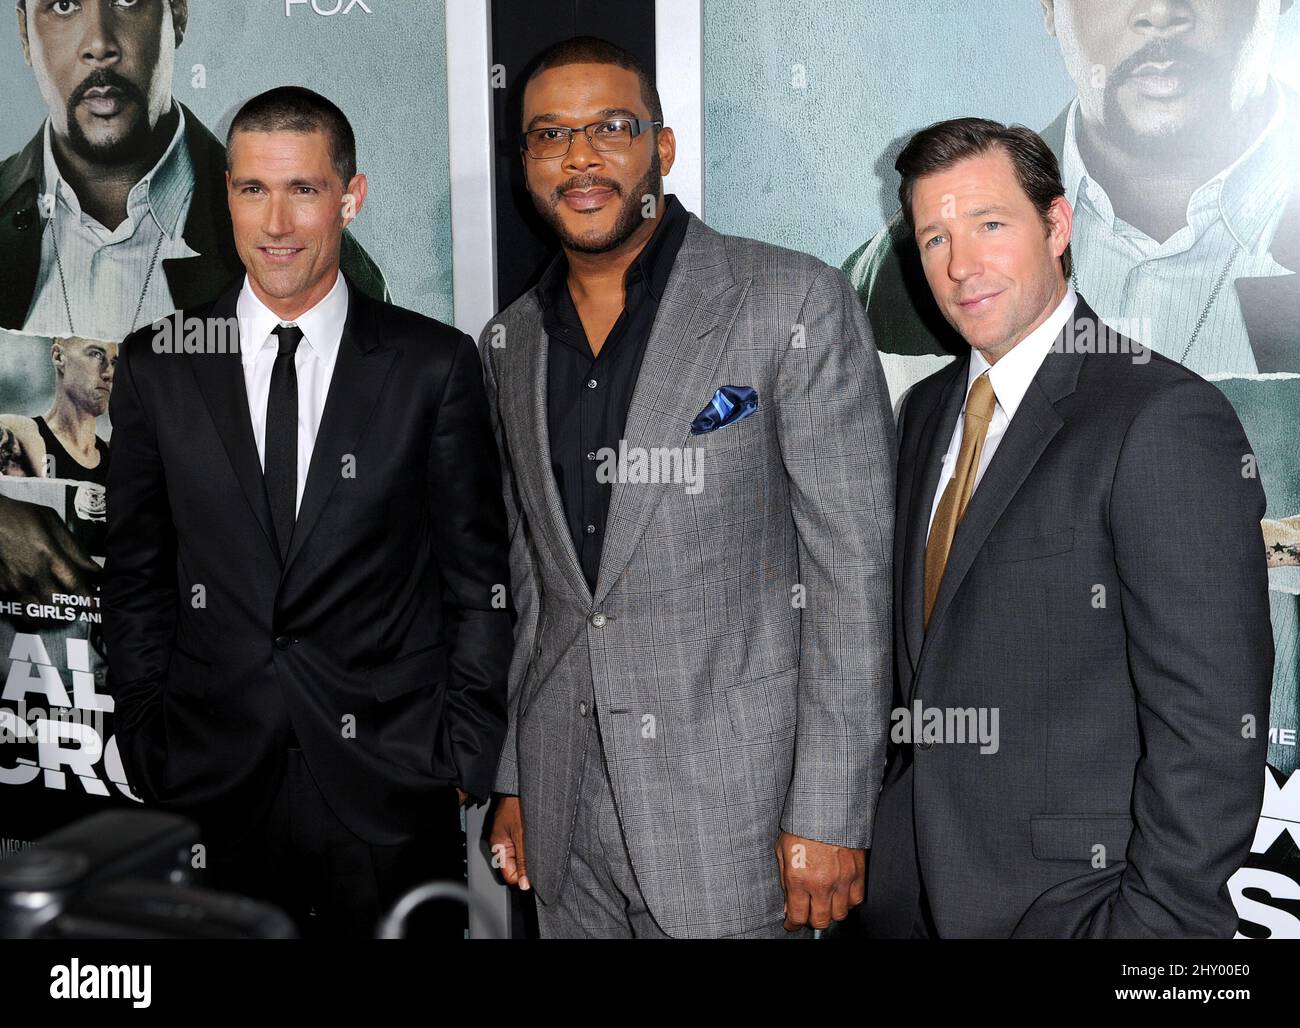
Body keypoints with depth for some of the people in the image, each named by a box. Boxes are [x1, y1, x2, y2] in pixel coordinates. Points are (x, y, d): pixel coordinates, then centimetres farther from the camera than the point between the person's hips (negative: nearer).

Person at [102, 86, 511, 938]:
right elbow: (136, 578, 7)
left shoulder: (435, 364, -4)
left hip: (390, 782, -1)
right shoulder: (157, 366, 2)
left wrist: (468, 761, -3)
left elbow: (479, 578, 0)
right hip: (217, 782, 2)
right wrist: (146, 761, 4)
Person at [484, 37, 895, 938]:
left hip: (730, 807, -4)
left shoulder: (794, 304, -9)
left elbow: (854, 568, -11)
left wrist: (830, 818, -14)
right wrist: (515, 780, 13)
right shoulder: (509, 346, 8)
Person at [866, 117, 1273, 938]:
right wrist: (884, 829, 8)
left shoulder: (1166, 421, -17)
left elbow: (1211, 723, -19)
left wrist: (1162, 919, -18)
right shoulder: (927, 412, 7)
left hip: (1067, 898, -6)